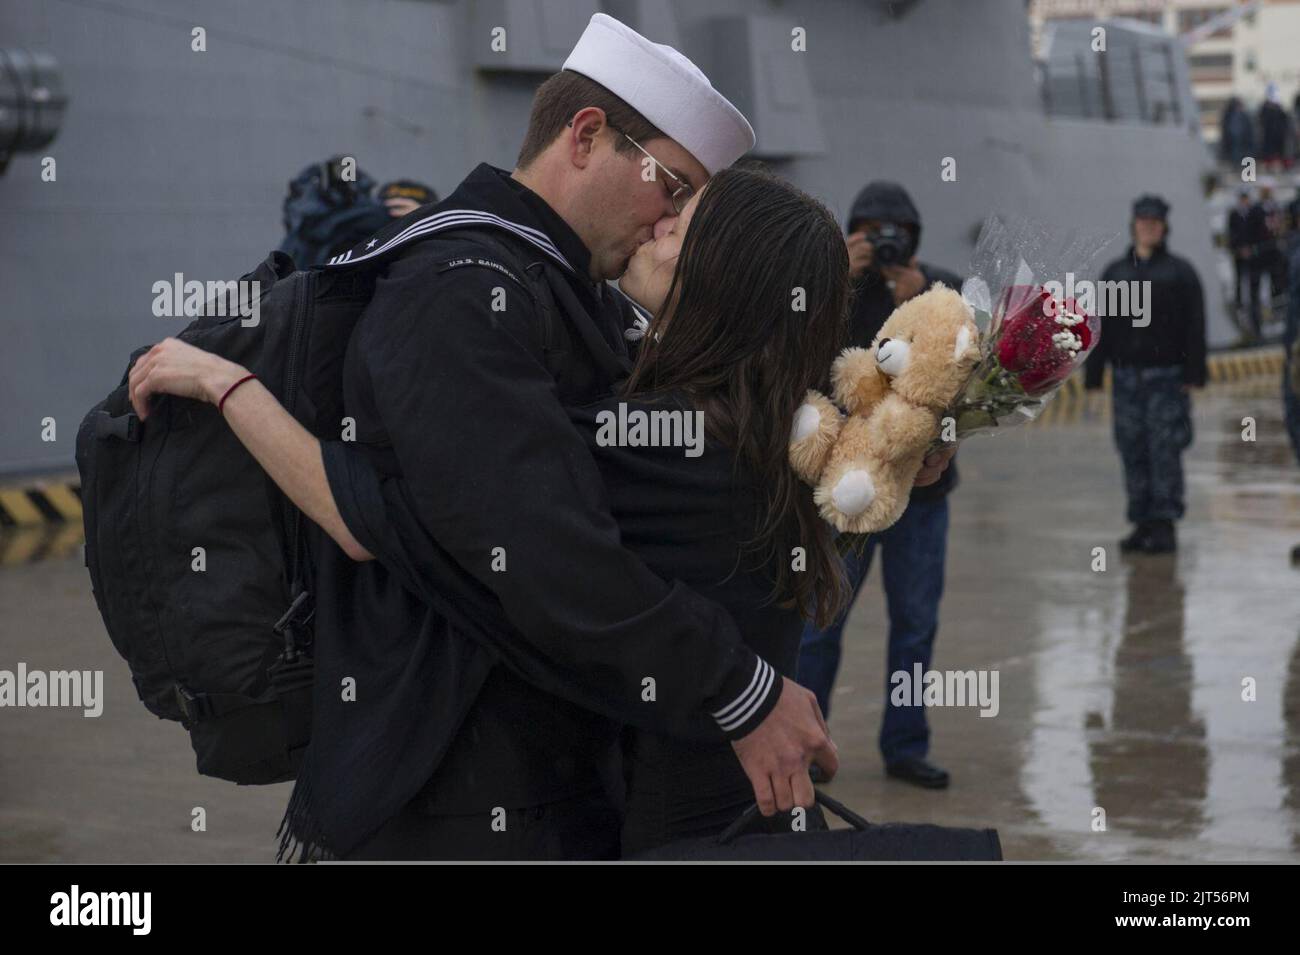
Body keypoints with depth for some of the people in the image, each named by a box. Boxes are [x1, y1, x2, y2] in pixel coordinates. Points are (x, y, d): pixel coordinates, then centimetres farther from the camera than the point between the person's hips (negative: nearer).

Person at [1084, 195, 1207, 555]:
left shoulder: (1180, 272, 3)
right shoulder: (1115, 272, 13)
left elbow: (1195, 327, -1)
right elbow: (1100, 328, 12)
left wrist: (1194, 375, -8)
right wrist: (1092, 376, 6)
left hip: (1167, 377, -3)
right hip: (1126, 377, 3)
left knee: (1164, 450, -7)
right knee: (1133, 452, 3)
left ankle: (1165, 526, -4)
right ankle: (1142, 523, 10)